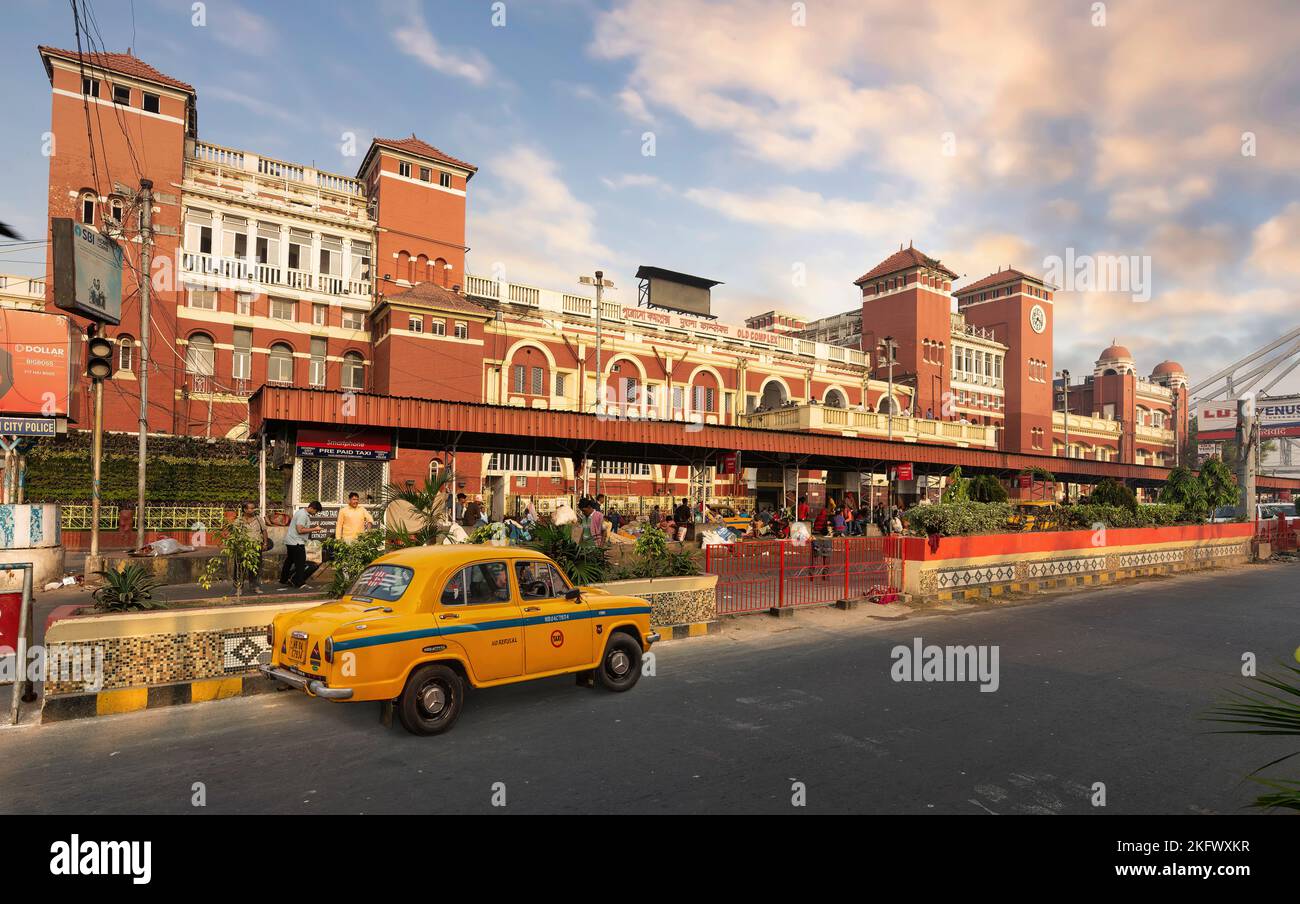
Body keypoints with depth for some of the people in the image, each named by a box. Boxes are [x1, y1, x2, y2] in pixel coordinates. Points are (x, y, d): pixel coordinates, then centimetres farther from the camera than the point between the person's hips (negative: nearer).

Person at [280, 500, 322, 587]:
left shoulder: (302, 512, 12)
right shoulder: (303, 515, -20)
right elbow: (300, 530, -24)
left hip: (290, 541, 11)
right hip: (296, 543, -11)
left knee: (289, 560, 19)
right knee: (300, 563, -4)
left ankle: (284, 580, 29)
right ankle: (297, 582, -1)